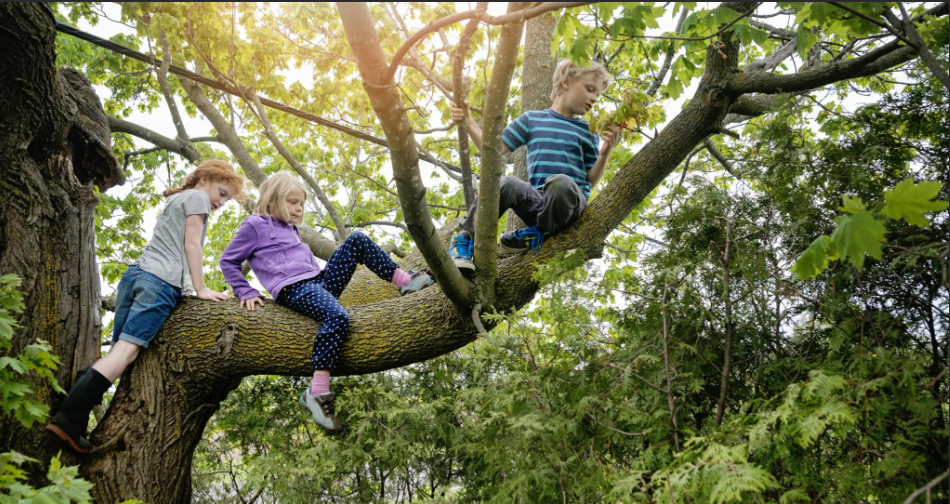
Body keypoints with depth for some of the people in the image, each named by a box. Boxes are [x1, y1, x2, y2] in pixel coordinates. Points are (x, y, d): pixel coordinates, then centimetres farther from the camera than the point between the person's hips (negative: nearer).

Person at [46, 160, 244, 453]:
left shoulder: (176, 200, 34)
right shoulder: (196, 197, 7)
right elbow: (191, 245, -1)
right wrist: (201, 289, -3)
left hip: (135, 273, 9)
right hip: (161, 279, -9)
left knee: (118, 351, 3)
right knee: (128, 350, -17)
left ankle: (70, 419, -7)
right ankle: (68, 419, -26)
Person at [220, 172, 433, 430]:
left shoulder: (292, 230, 30)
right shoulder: (255, 225, 7)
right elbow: (228, 261, 7)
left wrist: (346, 261, 22)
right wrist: (246, 292, -3)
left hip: (320, 281, 8)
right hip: (294, 290, -8)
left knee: (357, 240, -2)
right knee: (338, 317, -37)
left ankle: (406, 281, -6)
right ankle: (317, 393, -37)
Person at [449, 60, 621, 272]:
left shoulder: (588, 131, 16)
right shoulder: (531, 119, 16)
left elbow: (591, 180, 13)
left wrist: (605, 153, -3)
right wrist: (468, 121, 3)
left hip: (570, 204, 0)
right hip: (537, 201, 0)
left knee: (561, 183, -38)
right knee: (505, 185, -34)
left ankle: (540, 233, -11)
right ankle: (465, 238, -15)